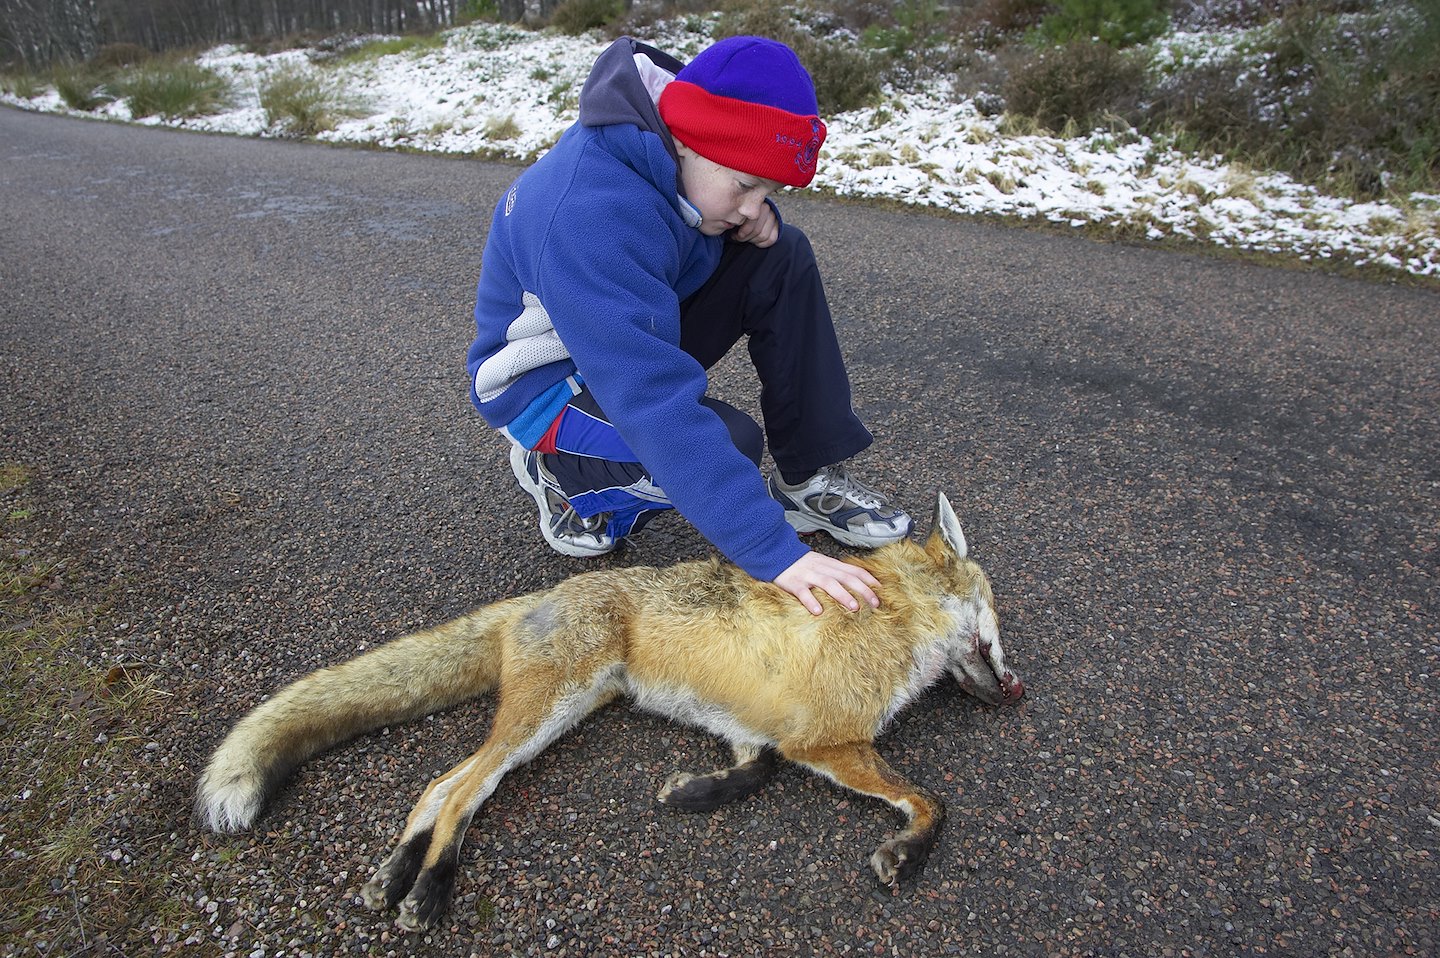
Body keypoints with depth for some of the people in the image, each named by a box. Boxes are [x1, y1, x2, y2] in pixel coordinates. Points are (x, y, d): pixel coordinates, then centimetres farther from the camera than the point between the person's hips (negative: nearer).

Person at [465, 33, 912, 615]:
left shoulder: (666, 147, -11)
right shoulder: (587, 215, -36)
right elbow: (654, 403, -43)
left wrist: (754, 212, -14)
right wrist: (773, 549, -45)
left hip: (640, 329, 8)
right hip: (549, 379, -8)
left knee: (783, 257, -11)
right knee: (727, 445, -33)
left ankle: (810, 479, -6)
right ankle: (559, 472, -4)